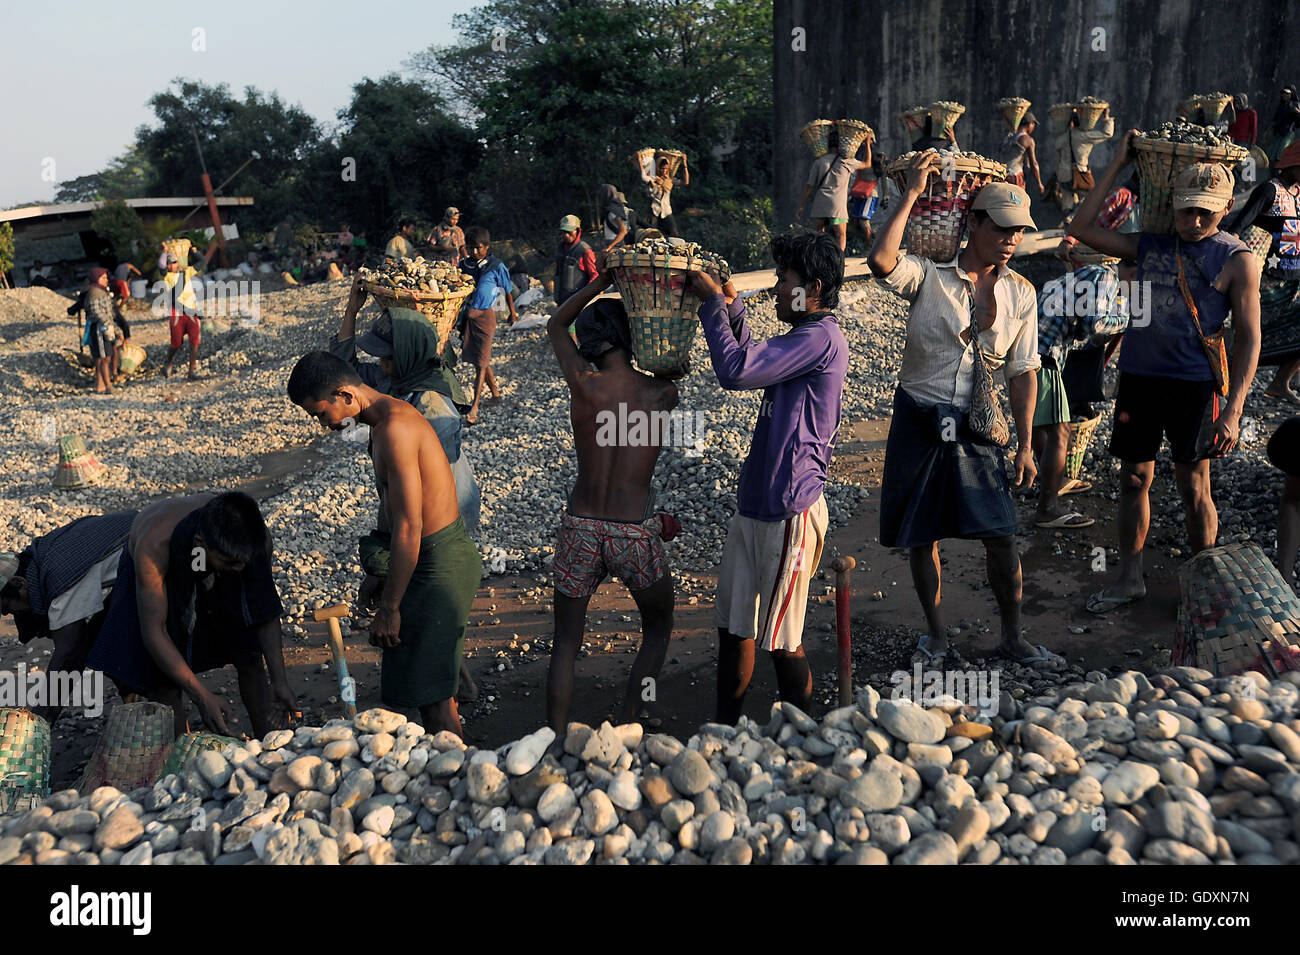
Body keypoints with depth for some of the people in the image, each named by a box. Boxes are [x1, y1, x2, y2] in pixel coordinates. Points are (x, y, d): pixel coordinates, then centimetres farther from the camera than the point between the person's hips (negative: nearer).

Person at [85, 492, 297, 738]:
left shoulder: (258, 540, -35)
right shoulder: (154, 547, -45)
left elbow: (265, 610, -19)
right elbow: (154, 633, -37)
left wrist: (279, 680, -22)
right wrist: (202, 697, -40)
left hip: (217, 580, 2)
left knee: (251, 659, 0)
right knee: (163, 680, -14)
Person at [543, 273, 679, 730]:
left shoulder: (582, 383, -7)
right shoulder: (664, 394, -7)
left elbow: (555, 326, 13)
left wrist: (607, 276, 10)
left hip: (580, 531, 1)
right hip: (636, 537, -1)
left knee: (566, 643, 15)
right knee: (659, 625, 24)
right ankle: (624, 726, 14)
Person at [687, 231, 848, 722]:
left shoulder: (821, 339, -17)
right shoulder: (805, 339, 15)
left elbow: (736, 371, -23)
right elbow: (753, 361, 31)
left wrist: (713, 305, -11)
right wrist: (732, 307, 16)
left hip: (788, 513, -10)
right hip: (755, 506, 10)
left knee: (780, 639, 3)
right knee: (733, 626, 16)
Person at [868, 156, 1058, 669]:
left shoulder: (1020, 293, 5)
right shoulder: (930, 275, -6)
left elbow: (1023, 373, 6)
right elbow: (881, 261, -28)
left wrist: (1025, 444, 2)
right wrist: (911, 194, -23)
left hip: (977, 428, 2)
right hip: (918, 420, -2)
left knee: (1001, 539, -1)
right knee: (921, 538, 7)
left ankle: (1012, 637, 21)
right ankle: (935, 635, 26)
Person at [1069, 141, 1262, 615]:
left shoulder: (1236, 259, -3)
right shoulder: (1150, 245, 9)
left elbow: (1248, 338, -4)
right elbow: (1081, 228, 7)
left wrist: (1233, 409, -12)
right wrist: (1117, 165, 5)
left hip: (1193, 383, -4)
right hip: (1138, 377, 4)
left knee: (1193, 487, 3)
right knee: (1134, 479, 9)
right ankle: (1130, 579, 22)